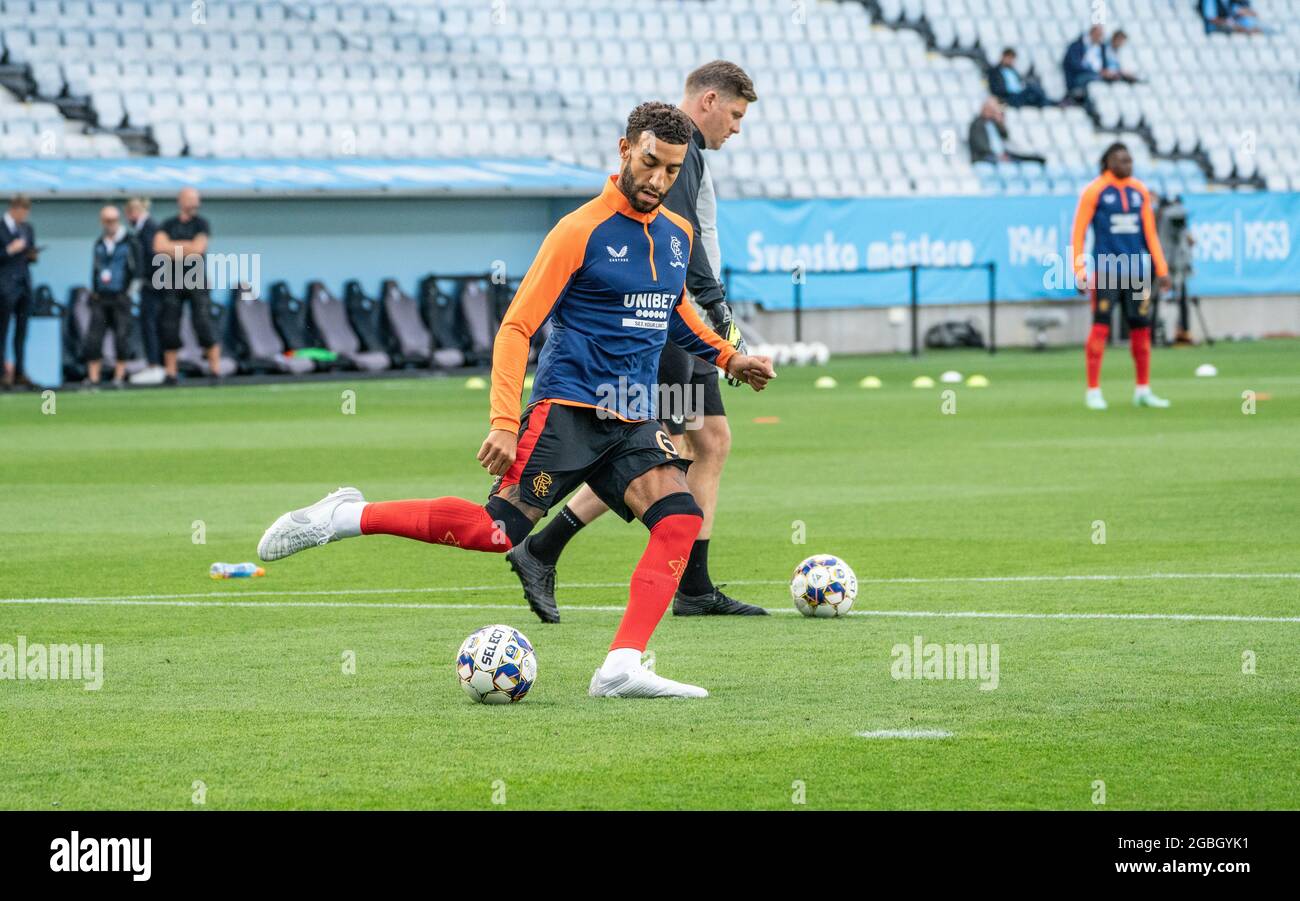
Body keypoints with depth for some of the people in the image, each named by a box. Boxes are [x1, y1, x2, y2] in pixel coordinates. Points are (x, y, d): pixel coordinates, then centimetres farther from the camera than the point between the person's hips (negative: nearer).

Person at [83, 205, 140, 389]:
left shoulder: (129, 241, 0)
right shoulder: (98, 244, 12)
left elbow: (137, 268, 0)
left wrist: (129, 291, -5)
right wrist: (93, 292, 12)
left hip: (121, 297, -4)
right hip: (100, 298, 4)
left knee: (121, 337, -4)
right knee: (93, 338, -5)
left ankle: (119, 376, 4)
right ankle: (93, 378, -4)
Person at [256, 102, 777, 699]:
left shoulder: (679, 236, 12)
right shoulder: (581, 231, -8)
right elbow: (516, 326, -9)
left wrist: (727, 358, 22)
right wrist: (504, 423, -18)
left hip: (632, 423, 6)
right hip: (567, 409, -6)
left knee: (681, 519, -17)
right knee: (499, 531, -17)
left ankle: (622, 669, -20)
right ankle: (346, 517, -2)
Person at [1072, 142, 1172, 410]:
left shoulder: (1140, 191, 10)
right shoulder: (1095, 191, -3)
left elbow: (1150, 232, 15)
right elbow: (1078, 232, -3)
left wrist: (1161, 269, 12)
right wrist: (1079, 270, -10)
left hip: (1137, 270, 5)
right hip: (1105, 269, -5)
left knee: (1141, 328, 6)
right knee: (1100, 327, -8)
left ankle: (1143, 390, 15)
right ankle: (1093, 391, -3)